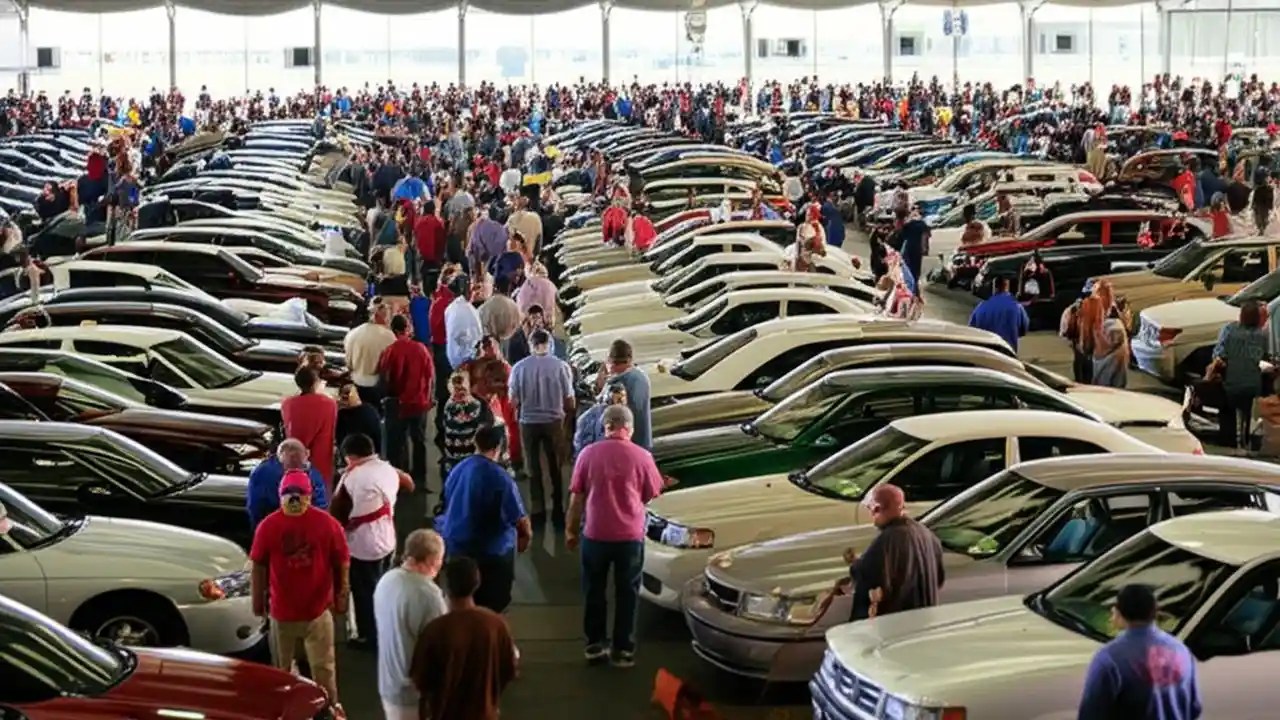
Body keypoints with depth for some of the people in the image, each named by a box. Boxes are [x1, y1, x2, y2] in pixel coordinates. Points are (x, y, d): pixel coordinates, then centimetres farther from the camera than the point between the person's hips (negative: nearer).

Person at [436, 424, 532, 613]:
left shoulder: (457, 469, -2)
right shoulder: (500, 478, -22)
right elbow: (519, 518, -16)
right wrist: (527, 535, 6)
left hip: (455, 544, 6)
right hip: (491, 551, -6)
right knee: (491, 604, 10)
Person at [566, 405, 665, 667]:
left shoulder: (589, 453, -5)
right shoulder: (641, 456, -7)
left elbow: (577, 497, -1)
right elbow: (652, 494, 5)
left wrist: (571, 530, 11)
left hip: (595, 534, 1)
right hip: (631, 536, 0)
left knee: (594, 591, 16)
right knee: (627, 594, 11)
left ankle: (595, 644, 21)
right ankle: (623, 650, 13)